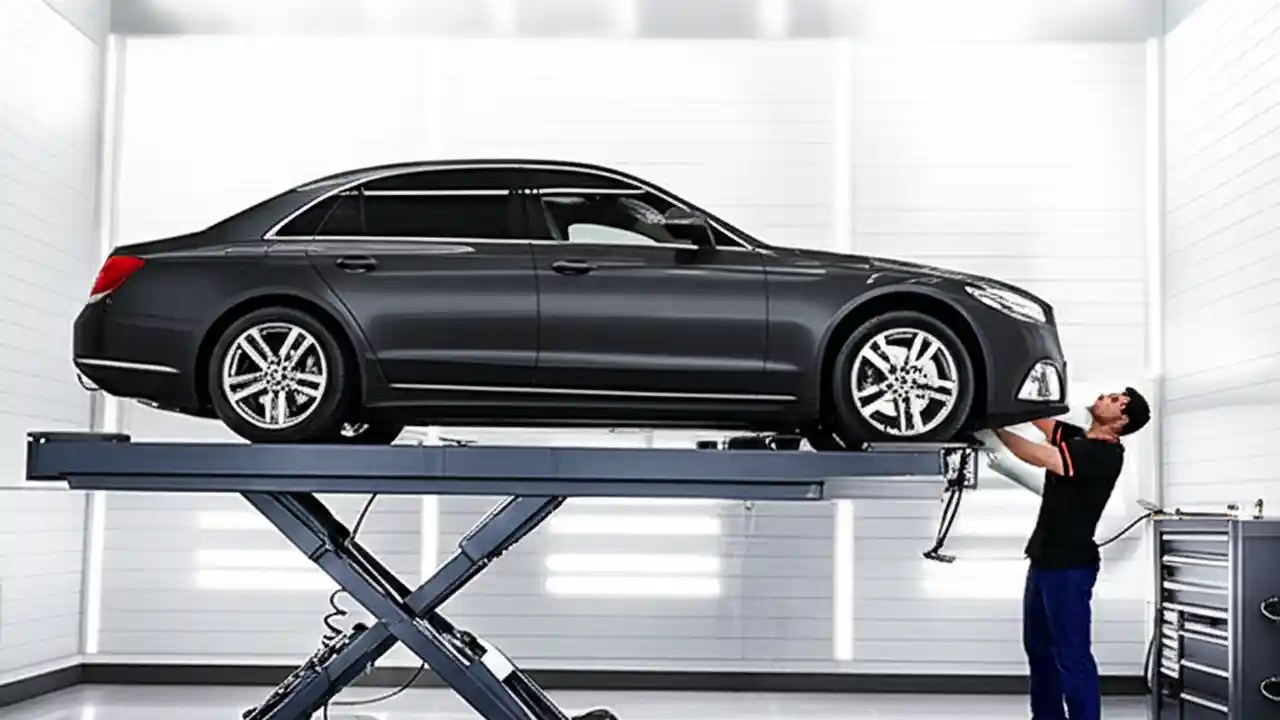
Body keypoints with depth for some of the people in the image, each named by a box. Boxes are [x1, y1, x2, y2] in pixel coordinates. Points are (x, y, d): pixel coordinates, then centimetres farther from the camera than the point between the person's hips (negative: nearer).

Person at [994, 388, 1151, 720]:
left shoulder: (1106, 454, -19)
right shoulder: (1076, 438, 9)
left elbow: (1042, 457, -28)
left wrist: (996, 428, -24)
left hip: (1070, 566, -9)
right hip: (1045, 561, 9)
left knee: (1072, 656, -5)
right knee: (1039, 648, 16)